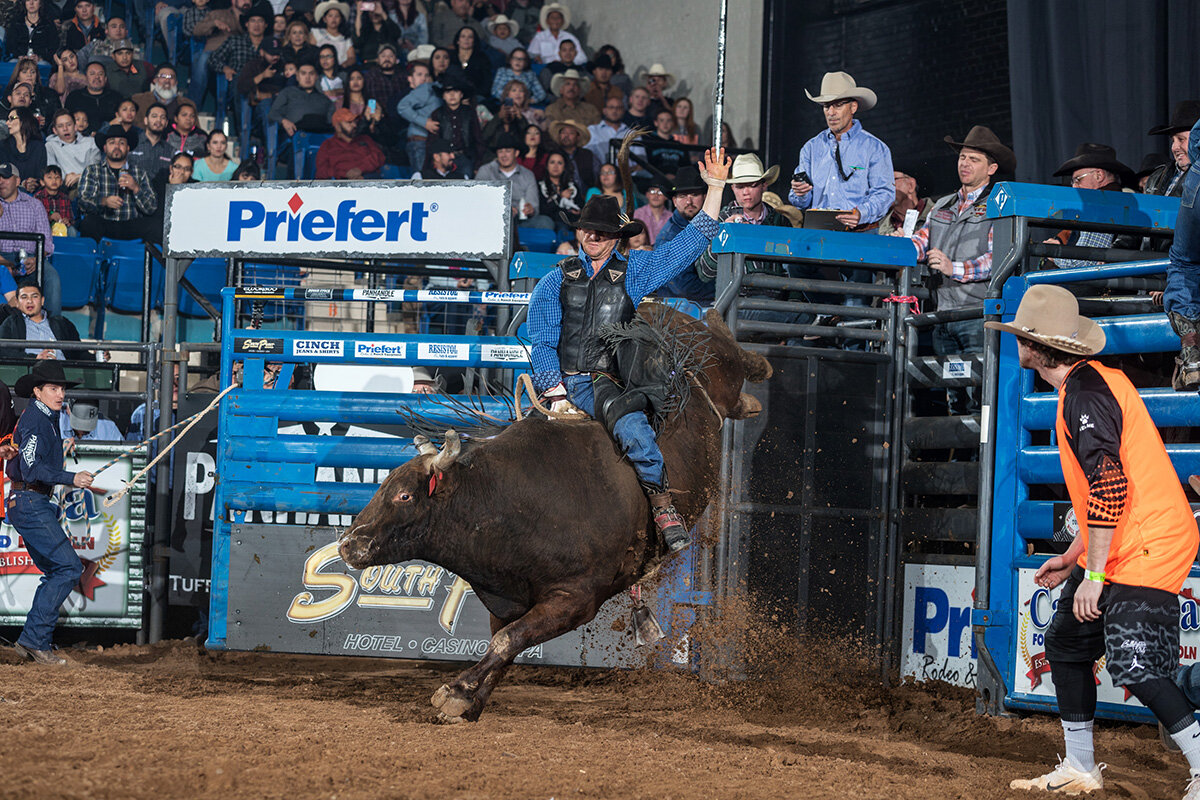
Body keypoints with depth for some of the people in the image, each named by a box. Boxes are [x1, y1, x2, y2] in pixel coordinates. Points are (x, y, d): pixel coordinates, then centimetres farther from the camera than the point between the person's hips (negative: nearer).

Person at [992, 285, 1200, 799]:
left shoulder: (1084, 394, -18)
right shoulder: (1083, 383, 15)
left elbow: (1110, 487, -25)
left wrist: (1094, 573, -23)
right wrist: (1073, 557, 23)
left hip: (1145, 548, -11)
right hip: (1117, 547, 11)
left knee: (1134, 668, -16)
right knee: (1067, 643, 16)